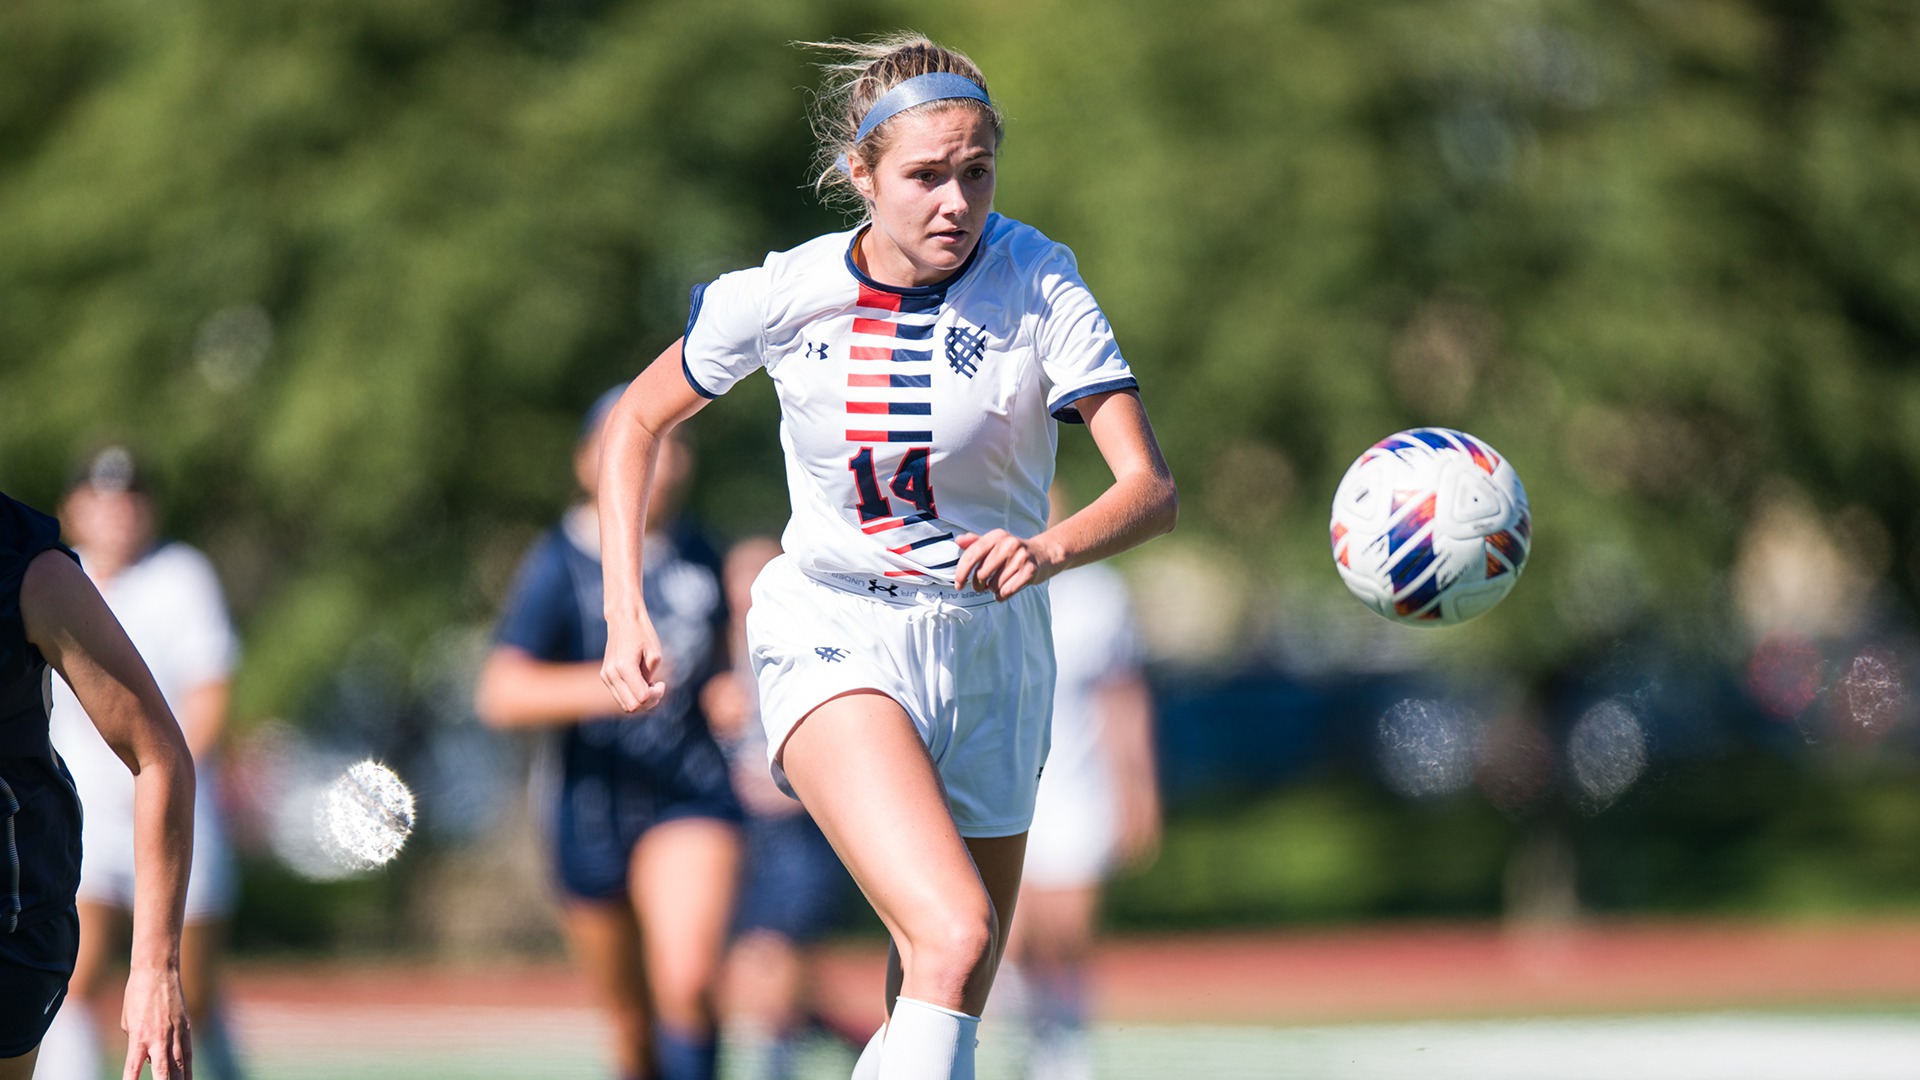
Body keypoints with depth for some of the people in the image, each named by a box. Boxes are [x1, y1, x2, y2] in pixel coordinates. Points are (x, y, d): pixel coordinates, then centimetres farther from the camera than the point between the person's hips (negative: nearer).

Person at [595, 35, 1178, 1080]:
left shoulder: (1037, 282, -13)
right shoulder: (783, 295, -11)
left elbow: (1149, 486, -20)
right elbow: (637, 422, 7)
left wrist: (1050, 550, -41)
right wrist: (626, 615, -2)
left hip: (989, 640, 2)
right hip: (831, 638, -2)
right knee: (953, 936, -28)